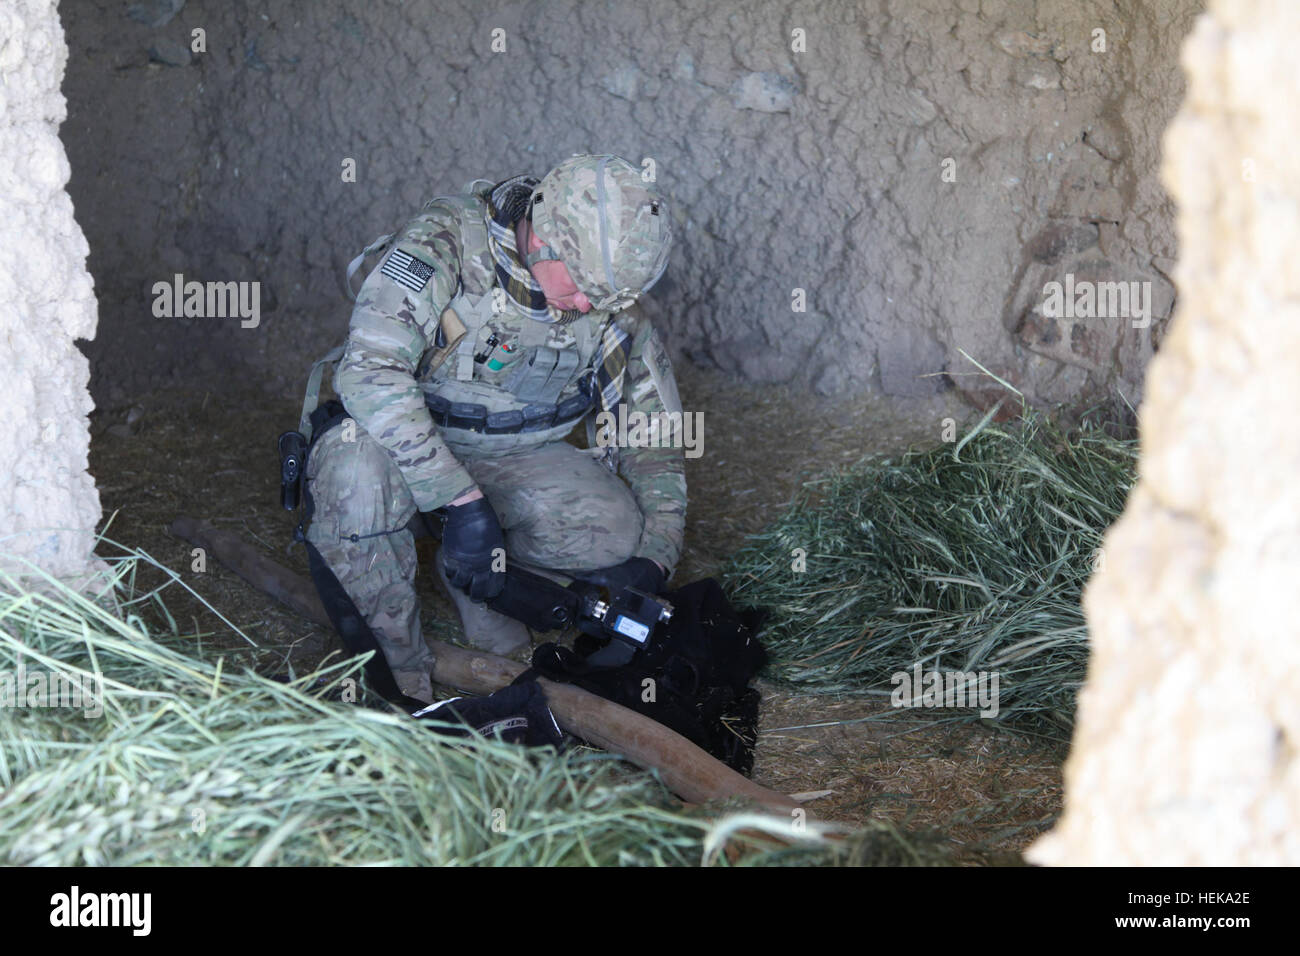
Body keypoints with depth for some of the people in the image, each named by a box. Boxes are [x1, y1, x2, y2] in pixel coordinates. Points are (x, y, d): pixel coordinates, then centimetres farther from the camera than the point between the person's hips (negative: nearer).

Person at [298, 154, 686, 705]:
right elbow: (368, 372, -36)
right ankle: (395, 675, -22)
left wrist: (653, 561, -14)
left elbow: (655, 443, 2)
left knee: (612, 526, -25)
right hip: (402, 441, -4)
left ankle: (484, 590, 5)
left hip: (510, 458, 4)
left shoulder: (611, 303, -7)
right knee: (359, 472, -40)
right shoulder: (442, 242, -24)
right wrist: (464, 502, -40)